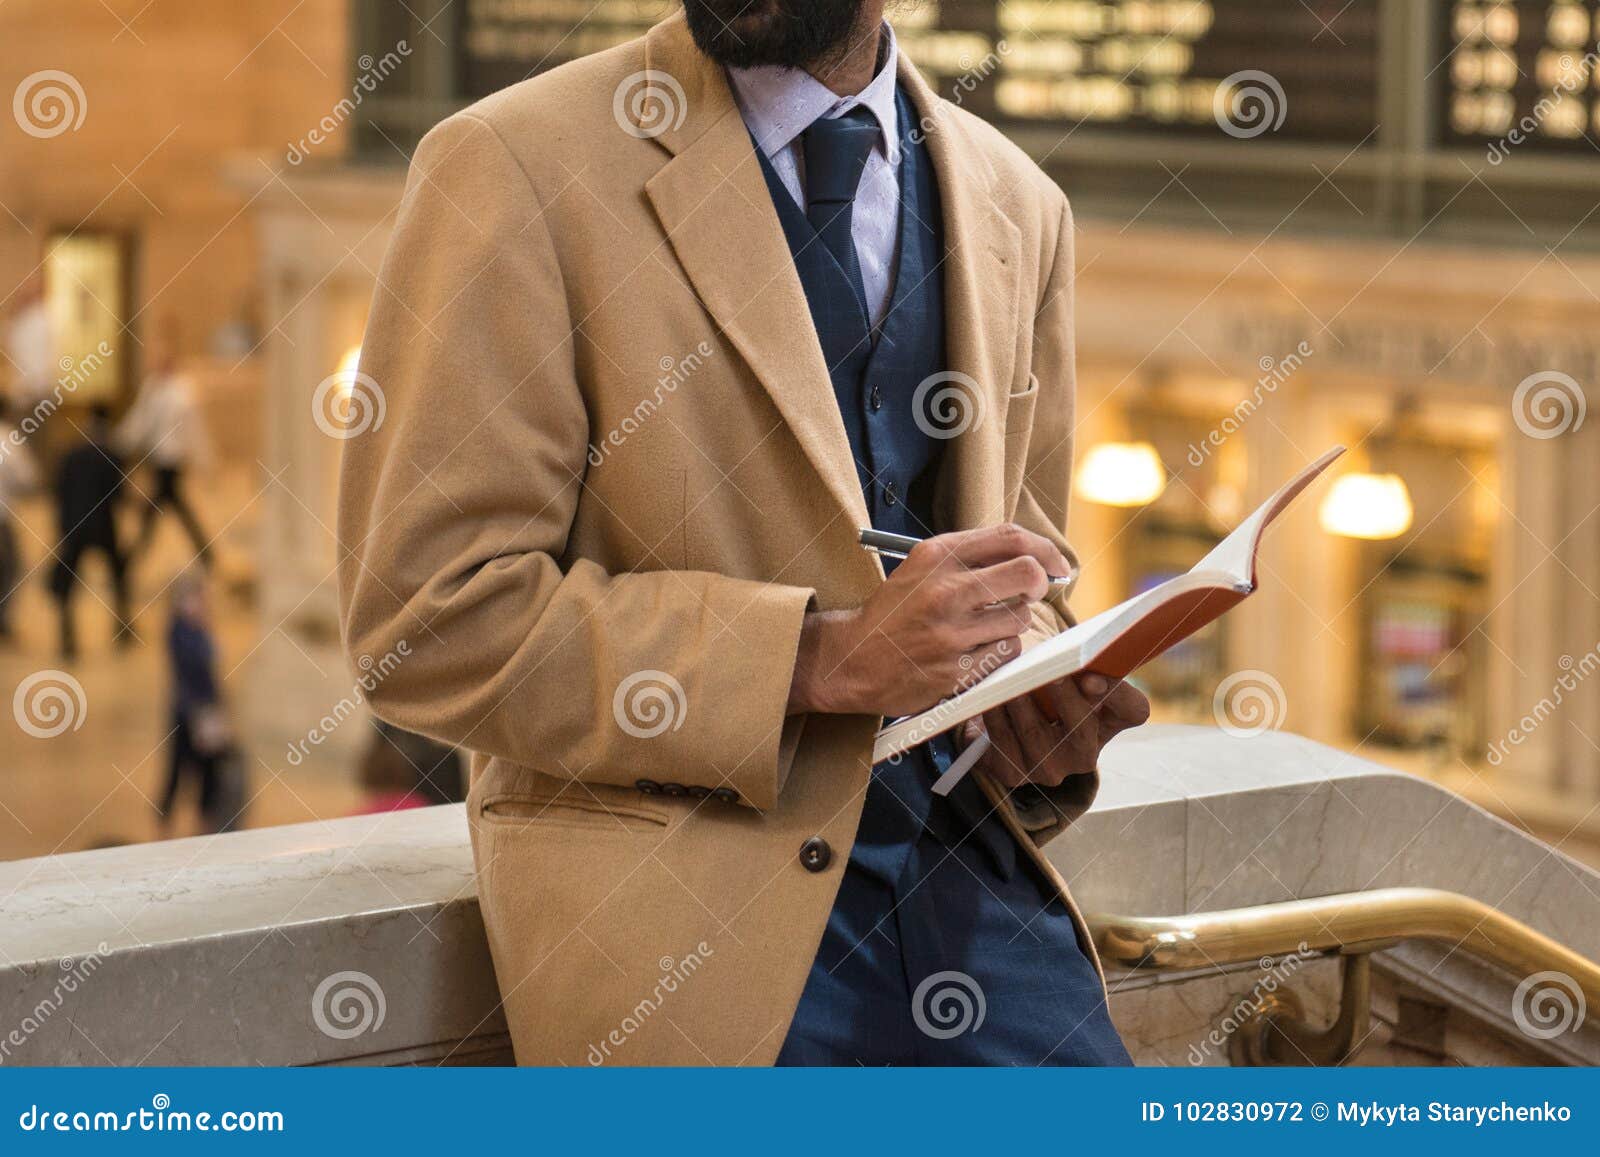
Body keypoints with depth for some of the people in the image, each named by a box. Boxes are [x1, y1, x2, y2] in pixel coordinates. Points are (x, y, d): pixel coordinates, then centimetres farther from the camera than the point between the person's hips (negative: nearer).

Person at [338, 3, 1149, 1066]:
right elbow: (427, 617, -12)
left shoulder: (1018, 207, 11)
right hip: (680, 886, -4)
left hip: (959, 849, 5)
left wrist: (1042, 693, 0)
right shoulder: (509, 167, -7)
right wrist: (823, 656, -18)